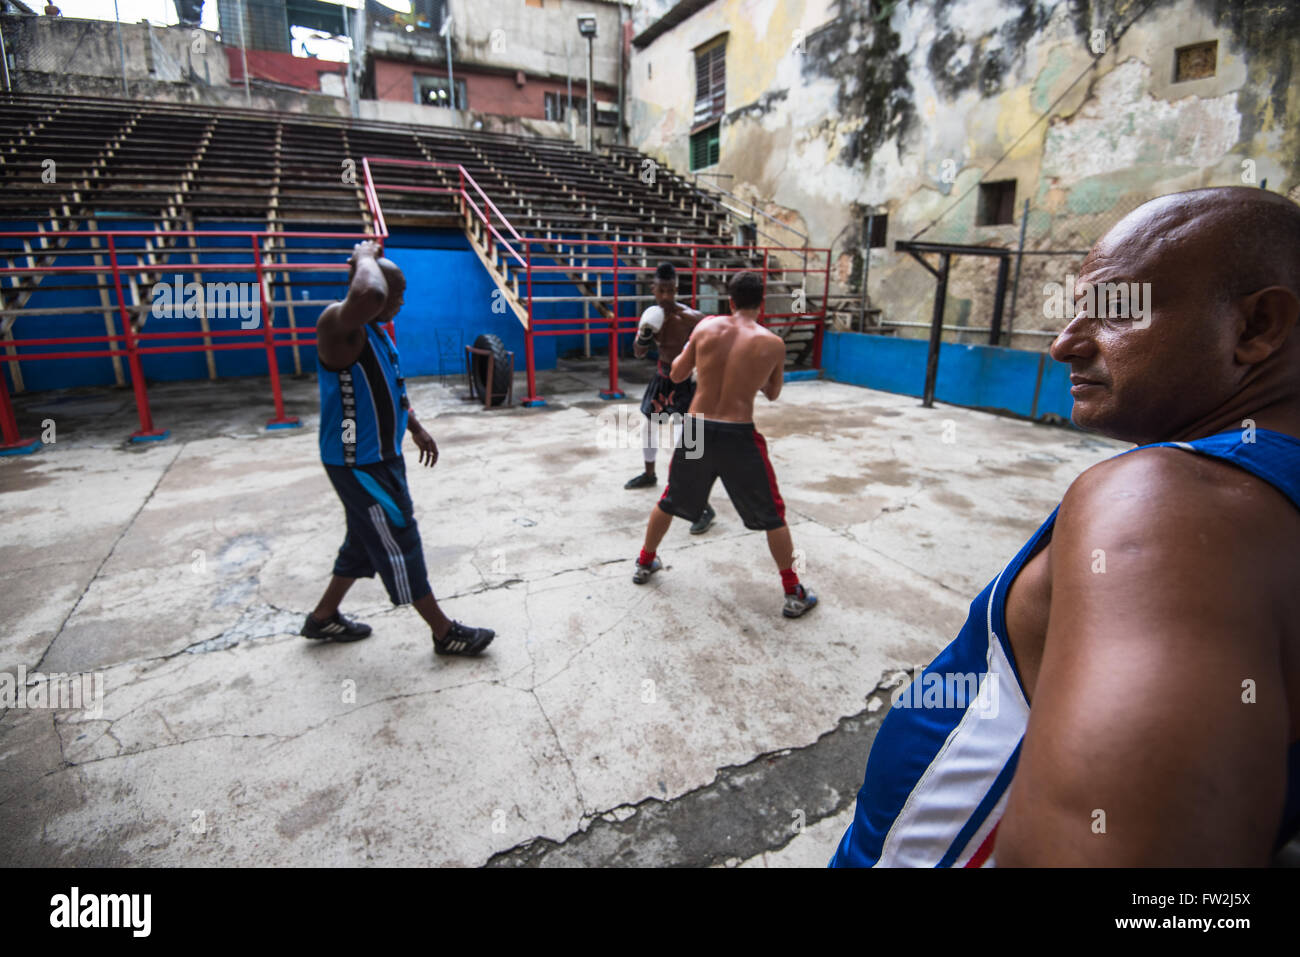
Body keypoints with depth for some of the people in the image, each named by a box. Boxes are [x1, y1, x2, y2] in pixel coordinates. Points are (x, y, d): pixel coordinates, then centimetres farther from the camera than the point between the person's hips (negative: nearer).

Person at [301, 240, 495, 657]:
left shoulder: (376, 330, 9)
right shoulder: (338, 324, -22)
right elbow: (368, 296, -47)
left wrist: (416, 428, 24)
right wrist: (365, 257, -27)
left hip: (380, 456, 10)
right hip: (357, 465, -10)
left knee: (367, 539, 22)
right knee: (398, 543, 0)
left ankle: (323, 618, 41)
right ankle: (445, 633, 14)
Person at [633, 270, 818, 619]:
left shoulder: (707, 326, -1)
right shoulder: (773, 343, -4)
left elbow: (676, 374, 8)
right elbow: (773, 394, 11)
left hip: (697, 430, 3)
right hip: (738, 436, -2)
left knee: (670, 501, 26)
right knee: (773, 515, 13)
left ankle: (645, 563, 42)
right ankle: (794, 595, 19)